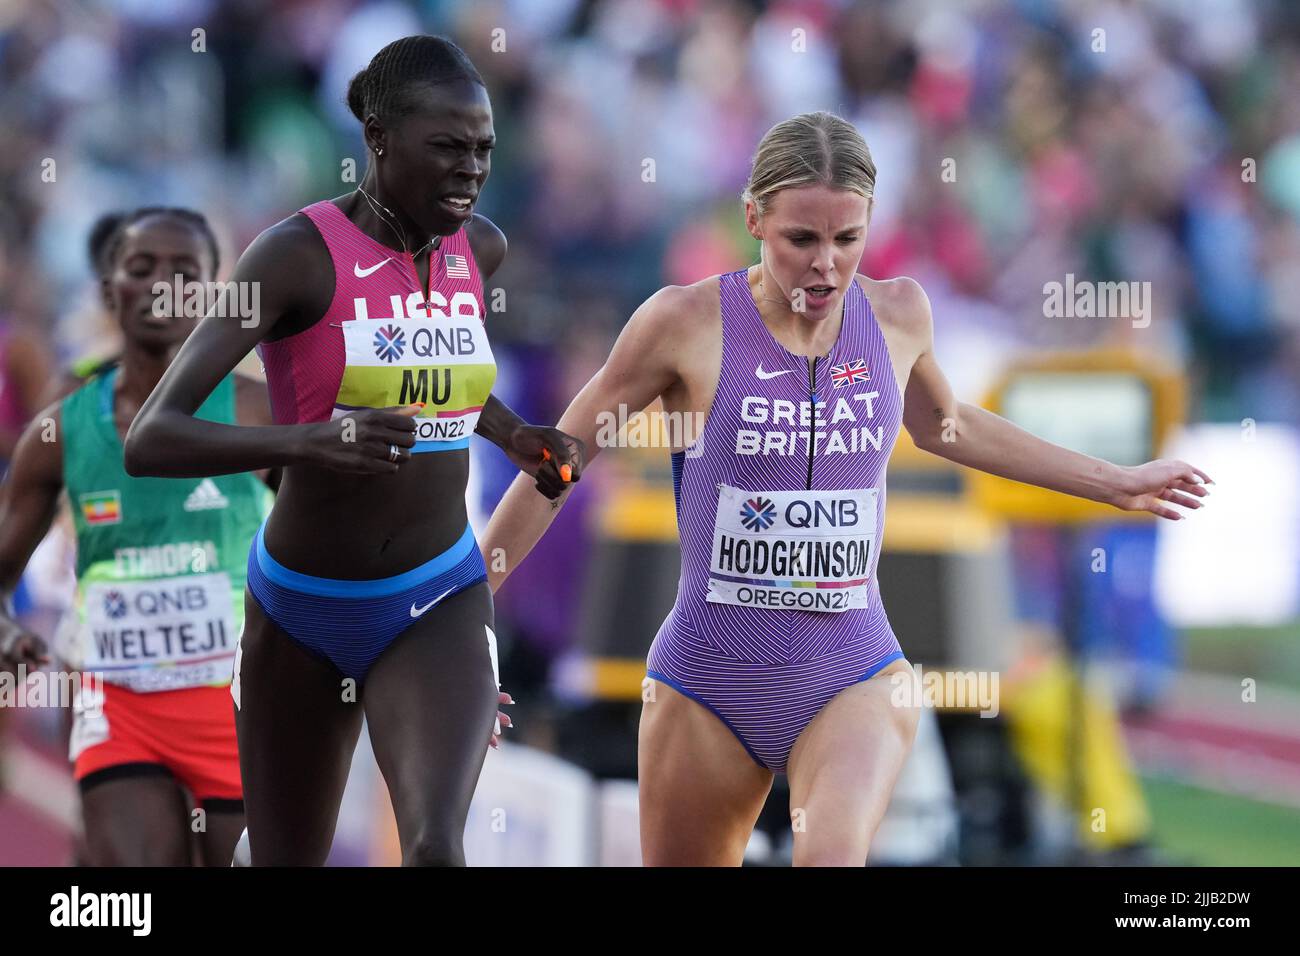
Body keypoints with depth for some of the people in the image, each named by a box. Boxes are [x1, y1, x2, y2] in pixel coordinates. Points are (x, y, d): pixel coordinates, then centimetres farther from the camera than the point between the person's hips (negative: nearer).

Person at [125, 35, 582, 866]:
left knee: (437, 850, -23)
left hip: (441, 604, 2)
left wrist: (516, 439, 7)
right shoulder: (298, 255, -17)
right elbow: (150, 439, -26)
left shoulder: (482, 249, -1)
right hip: (302, 610, -2)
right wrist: (310, 439, -42)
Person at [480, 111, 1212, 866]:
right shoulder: (687, 323, -9)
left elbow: (945, 426, 24)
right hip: (709, 681, -1)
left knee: (835, 854, -28)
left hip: (856, 678, 1)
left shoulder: (898, 314, 2)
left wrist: (1116, 484, 30)